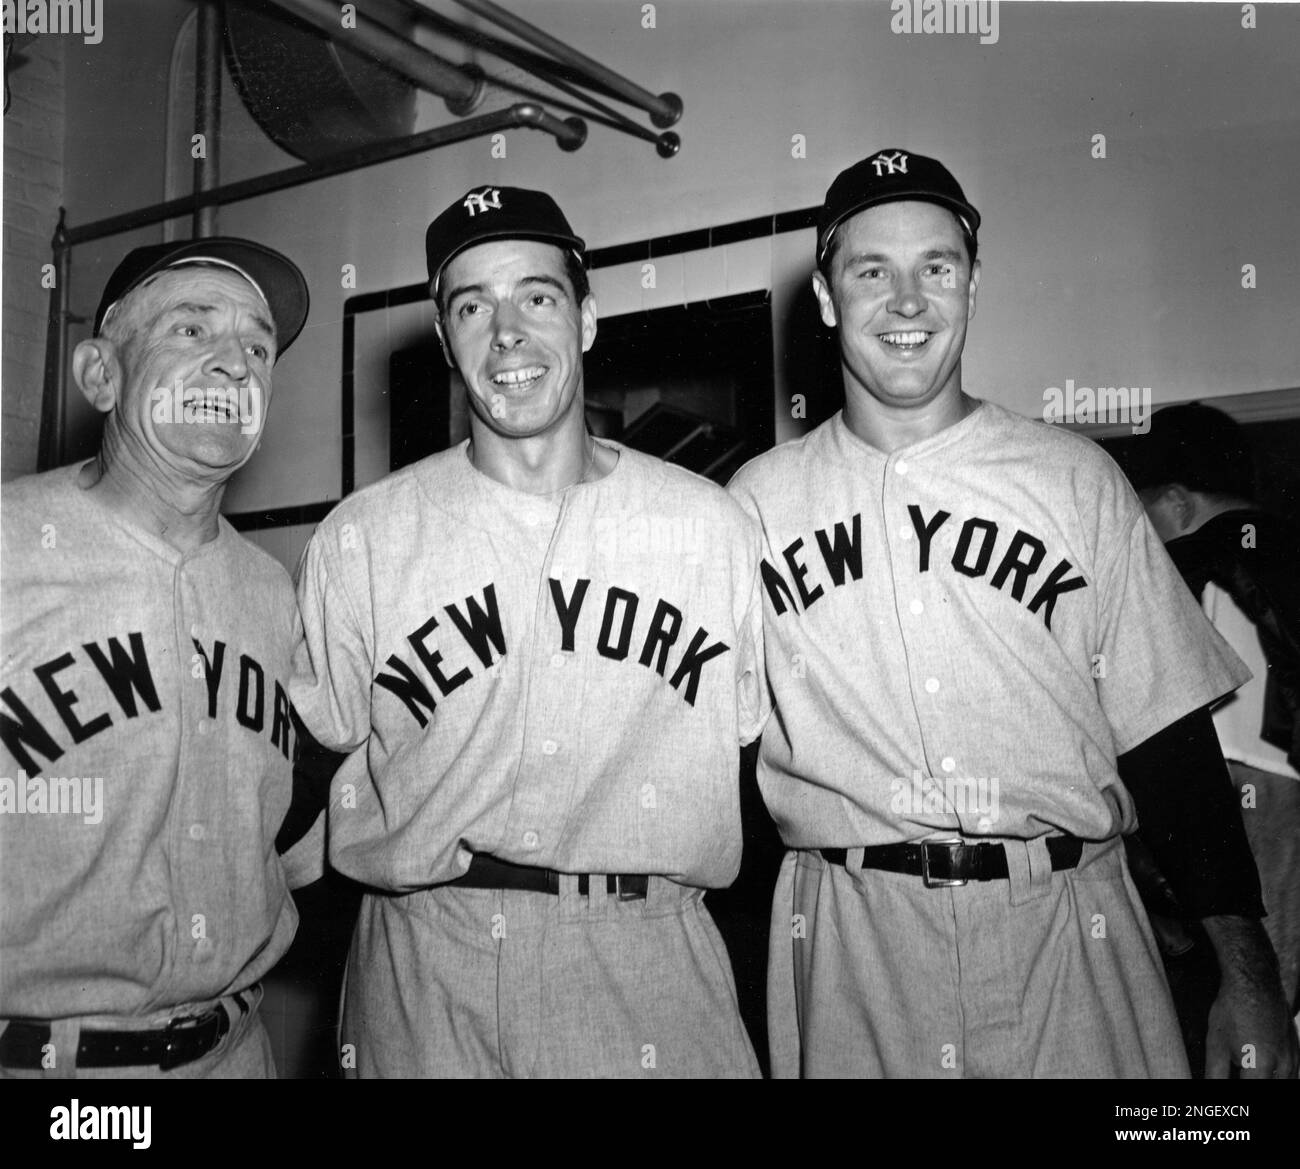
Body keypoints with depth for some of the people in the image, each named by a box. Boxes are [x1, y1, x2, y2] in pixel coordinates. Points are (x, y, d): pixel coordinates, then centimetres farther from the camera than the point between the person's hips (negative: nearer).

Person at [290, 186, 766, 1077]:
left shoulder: (713, 525, 2)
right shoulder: (359, 539, 0)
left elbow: (746, 736, 9)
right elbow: (319, 756, 6)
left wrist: (664, 864, -1)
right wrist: (430, 864, -5)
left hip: (652, 961, 1)